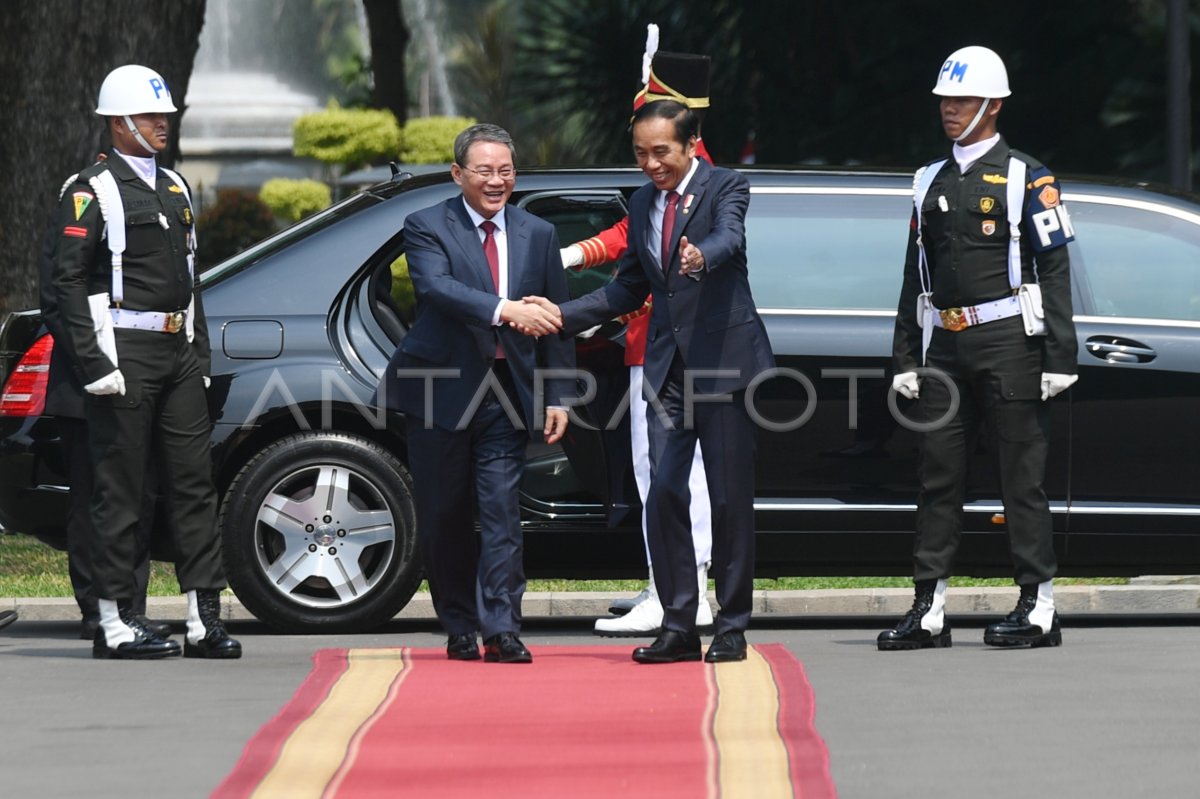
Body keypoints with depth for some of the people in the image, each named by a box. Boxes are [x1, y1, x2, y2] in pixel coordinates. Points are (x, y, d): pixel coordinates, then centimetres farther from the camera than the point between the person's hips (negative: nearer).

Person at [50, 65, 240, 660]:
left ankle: (205, 618, 5)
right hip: (125, 354, -7)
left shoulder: (174, 187, 18)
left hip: (177, 354, 8)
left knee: (194, 482, 4)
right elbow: (68, 280, -11)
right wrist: (93, 363, -17)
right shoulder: (91, 192, -6)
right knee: (120, 490, -4)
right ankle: (115, 623, 0)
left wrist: (200, 353, 17)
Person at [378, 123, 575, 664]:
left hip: (506, 394, 2)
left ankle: (501, 629, -8)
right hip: (441, 391, -2)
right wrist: (504, 310, -35)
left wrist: (559, 397, 3)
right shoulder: (427, 227, -2)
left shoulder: (538, 236, 10)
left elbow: (555, 322, 11)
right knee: (444, 517, 5)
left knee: (501, 512, -7)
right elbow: (436, 286, -22)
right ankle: (460, 629, 16)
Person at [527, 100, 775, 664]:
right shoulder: (643, 203, 15)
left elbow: (730, 237, -27)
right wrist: (564, 315, 12)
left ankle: (732, 628, 8)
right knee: (663, 493, -3)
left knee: (730, 498, 0)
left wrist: (701, 256, -50)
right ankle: (677, 627, 3)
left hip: (723, 360, -5)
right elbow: (630, 288, 23)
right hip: (668, 365, 5)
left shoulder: (726, 187, -4)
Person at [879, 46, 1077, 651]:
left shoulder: (1026, 179, -2)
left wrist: (1059, 358, -12)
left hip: (1008, 343, -6)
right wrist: (906, 358, 11)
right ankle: (929, 611, 7)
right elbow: (915, 276, 17)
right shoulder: (931, 182, 15)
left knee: (1021, 477, -2)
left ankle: (1039, 608, 2)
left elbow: (1054, 271, -6)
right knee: (938, 479, 4)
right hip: (943, 345, 6)